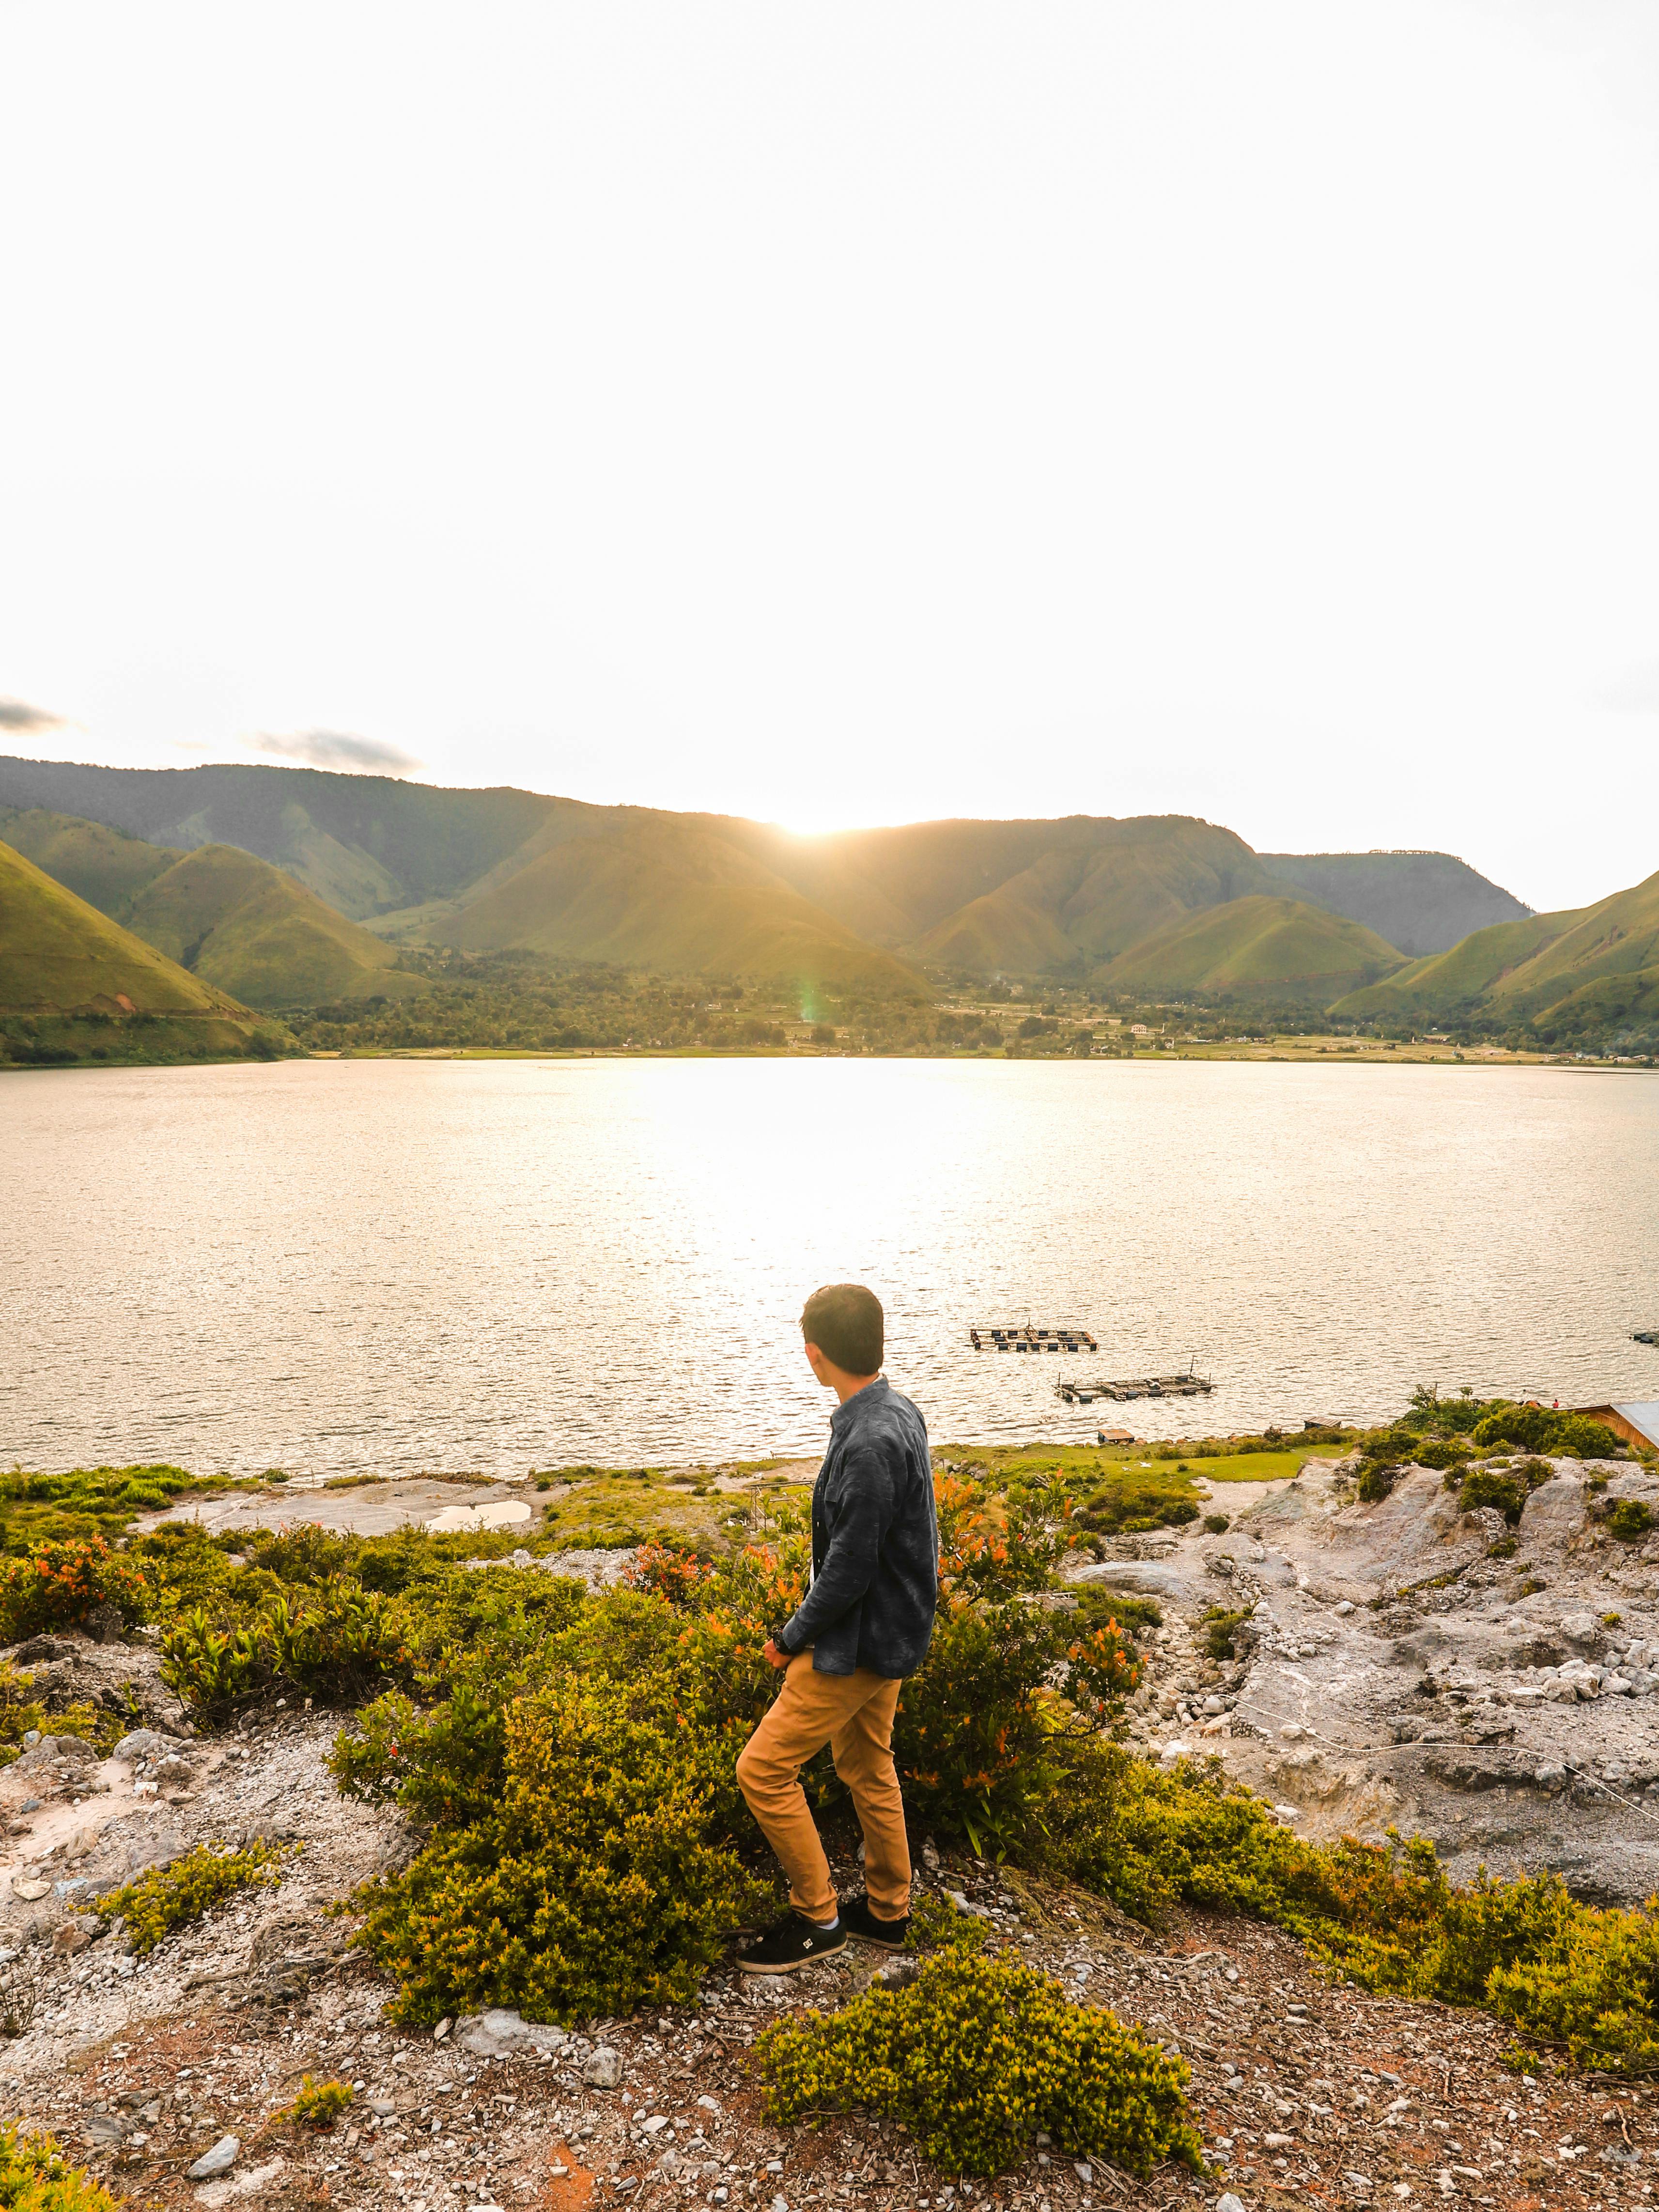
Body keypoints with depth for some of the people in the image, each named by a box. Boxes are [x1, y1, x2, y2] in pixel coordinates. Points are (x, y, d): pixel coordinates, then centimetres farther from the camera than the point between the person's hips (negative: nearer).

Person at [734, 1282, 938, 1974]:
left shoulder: (871, 1444, -31)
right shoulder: (897, 1412, 1)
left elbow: (849, 1571, -27)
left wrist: (792, 1638, -11)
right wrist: (808, 1628, 14)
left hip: (860, 1643, -10)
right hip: (890, 1629, 10)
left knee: (763, 1769, 1)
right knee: (867, 1767, 23)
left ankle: (817, 1918, 16)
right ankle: (888, 1911, 39)